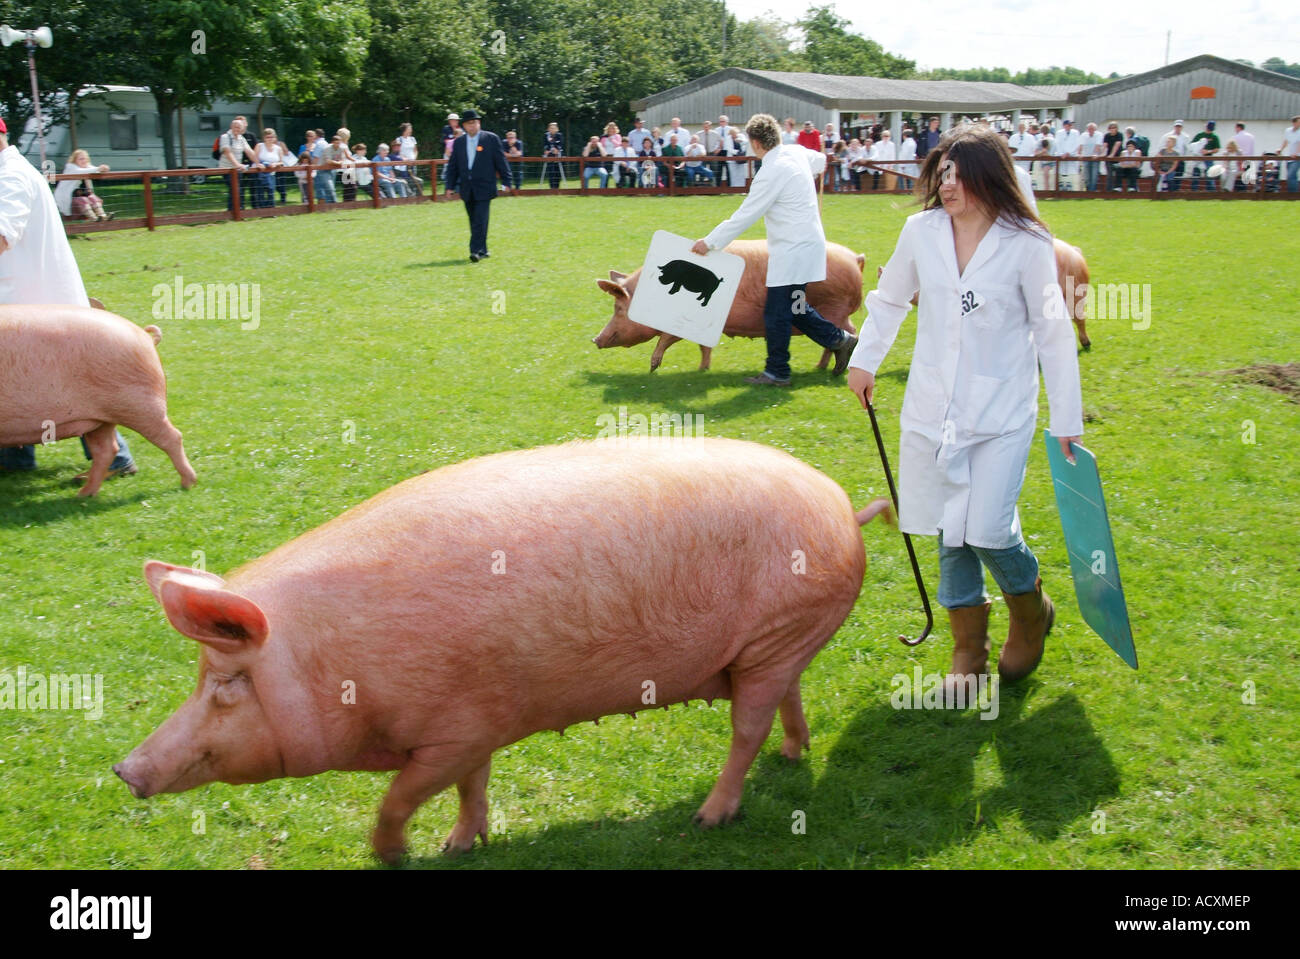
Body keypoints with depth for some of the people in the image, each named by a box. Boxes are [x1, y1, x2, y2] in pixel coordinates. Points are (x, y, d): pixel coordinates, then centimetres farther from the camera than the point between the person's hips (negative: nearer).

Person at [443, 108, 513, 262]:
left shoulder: (491, 139, 0)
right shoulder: (459, 142, 10)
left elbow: (501, 161, 1)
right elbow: (453, 166, 13)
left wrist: (506, 181, -2)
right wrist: (450, 186, 6)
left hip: (484, 187, -4)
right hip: (467, 189, 4)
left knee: (480, 220, -13)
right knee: (474, 222, 8)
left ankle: (476, 251, -17)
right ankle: (482, 251, 18)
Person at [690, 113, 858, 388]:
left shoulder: (771, 173, -21)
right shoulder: (796, 153, 4)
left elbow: (744, 217, -20)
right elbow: (819, 160, 29)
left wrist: (710, 242, -13)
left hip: (793, 250, -10)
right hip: (809, 240, 10)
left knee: (776, 314, -1)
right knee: (794, 308, 18)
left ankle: (777, 372, 7)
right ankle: (839, 339, 22)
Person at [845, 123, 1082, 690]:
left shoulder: (1028, 245, -8)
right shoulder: (921, 231, 0)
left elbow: (1053, 334, -2)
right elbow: (889, 300, 18)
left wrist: (1067, 419, -2)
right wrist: (865, 360, 22)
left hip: (1002, 412, -3)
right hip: (933, 405, 3)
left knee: (988, 530, -10)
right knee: (950, 533, 8)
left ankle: (1031, 611, 23)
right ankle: (969, 648, 25)